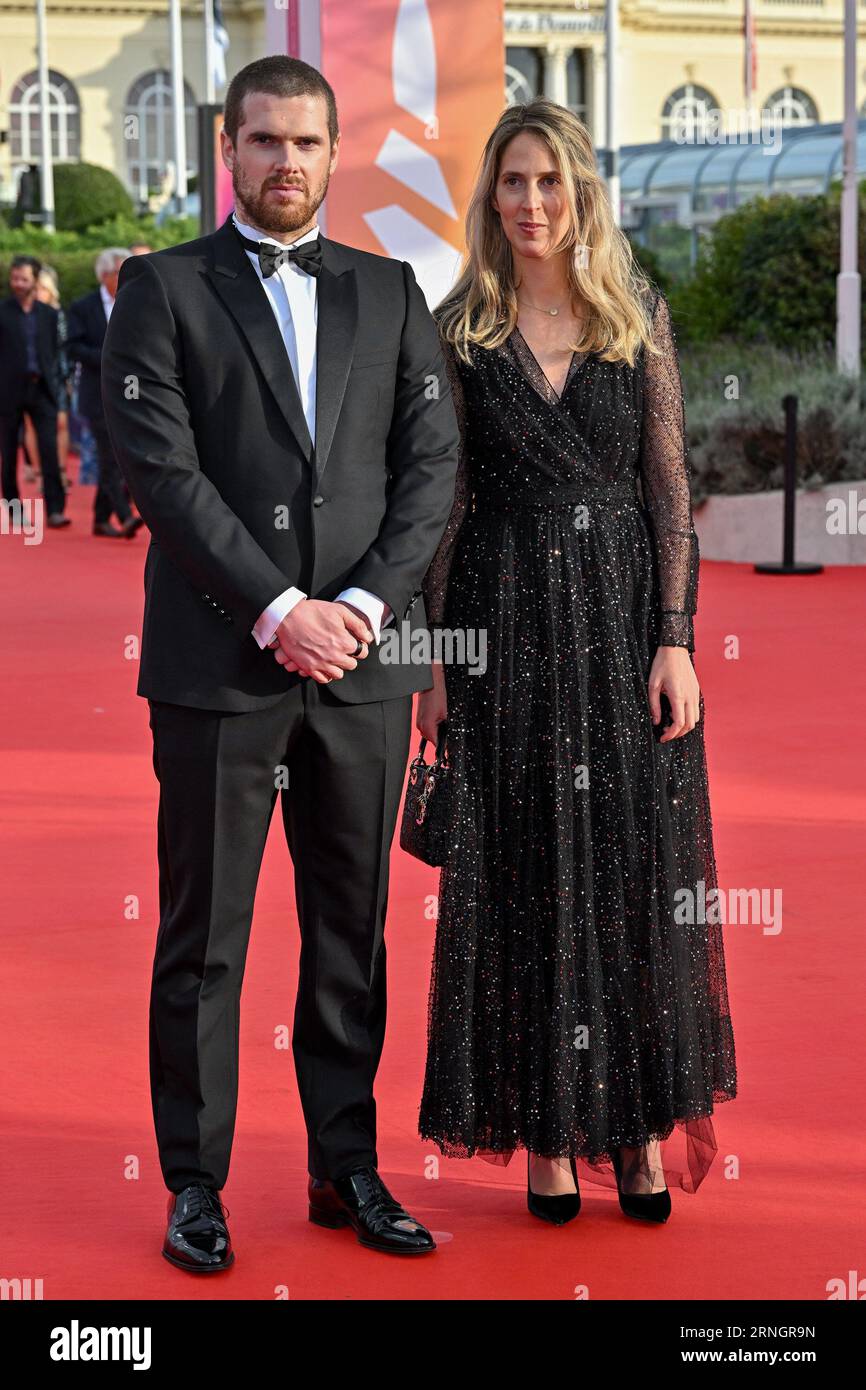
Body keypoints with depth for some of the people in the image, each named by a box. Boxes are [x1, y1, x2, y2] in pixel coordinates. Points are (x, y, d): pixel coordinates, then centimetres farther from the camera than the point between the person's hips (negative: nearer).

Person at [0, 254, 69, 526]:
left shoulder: (49, 314, 10)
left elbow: (56, 353, 13)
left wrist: (58, 388, 8)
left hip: (43, 390, 1)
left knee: (49, 449, -9)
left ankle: (55, 509, -11)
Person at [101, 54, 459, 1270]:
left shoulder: (390, 293, 13)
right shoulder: (163, 290, 3)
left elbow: (432, 463, 6)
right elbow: (162, 470, -7)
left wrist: (365, 602, -8)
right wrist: (278, 611, -14)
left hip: (363, 667, 3)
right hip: (220, 666, -3)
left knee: (352, 929, 9)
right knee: (203, 938, 3)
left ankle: (347, 1168, 19)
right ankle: (196, 1182, 12)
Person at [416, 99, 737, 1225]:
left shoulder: (640, 315, 4)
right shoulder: (460, 329, 3)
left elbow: (670, 482, 2)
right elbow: (443, 498, 3)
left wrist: (675, 639, -6)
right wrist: (433, 657, -1)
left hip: (624, 610, 0)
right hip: (507, 619, 0)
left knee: (638, 866, 3)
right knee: (525, 870, 3)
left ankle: (644, 1124, 14)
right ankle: (548, 1132, 12)